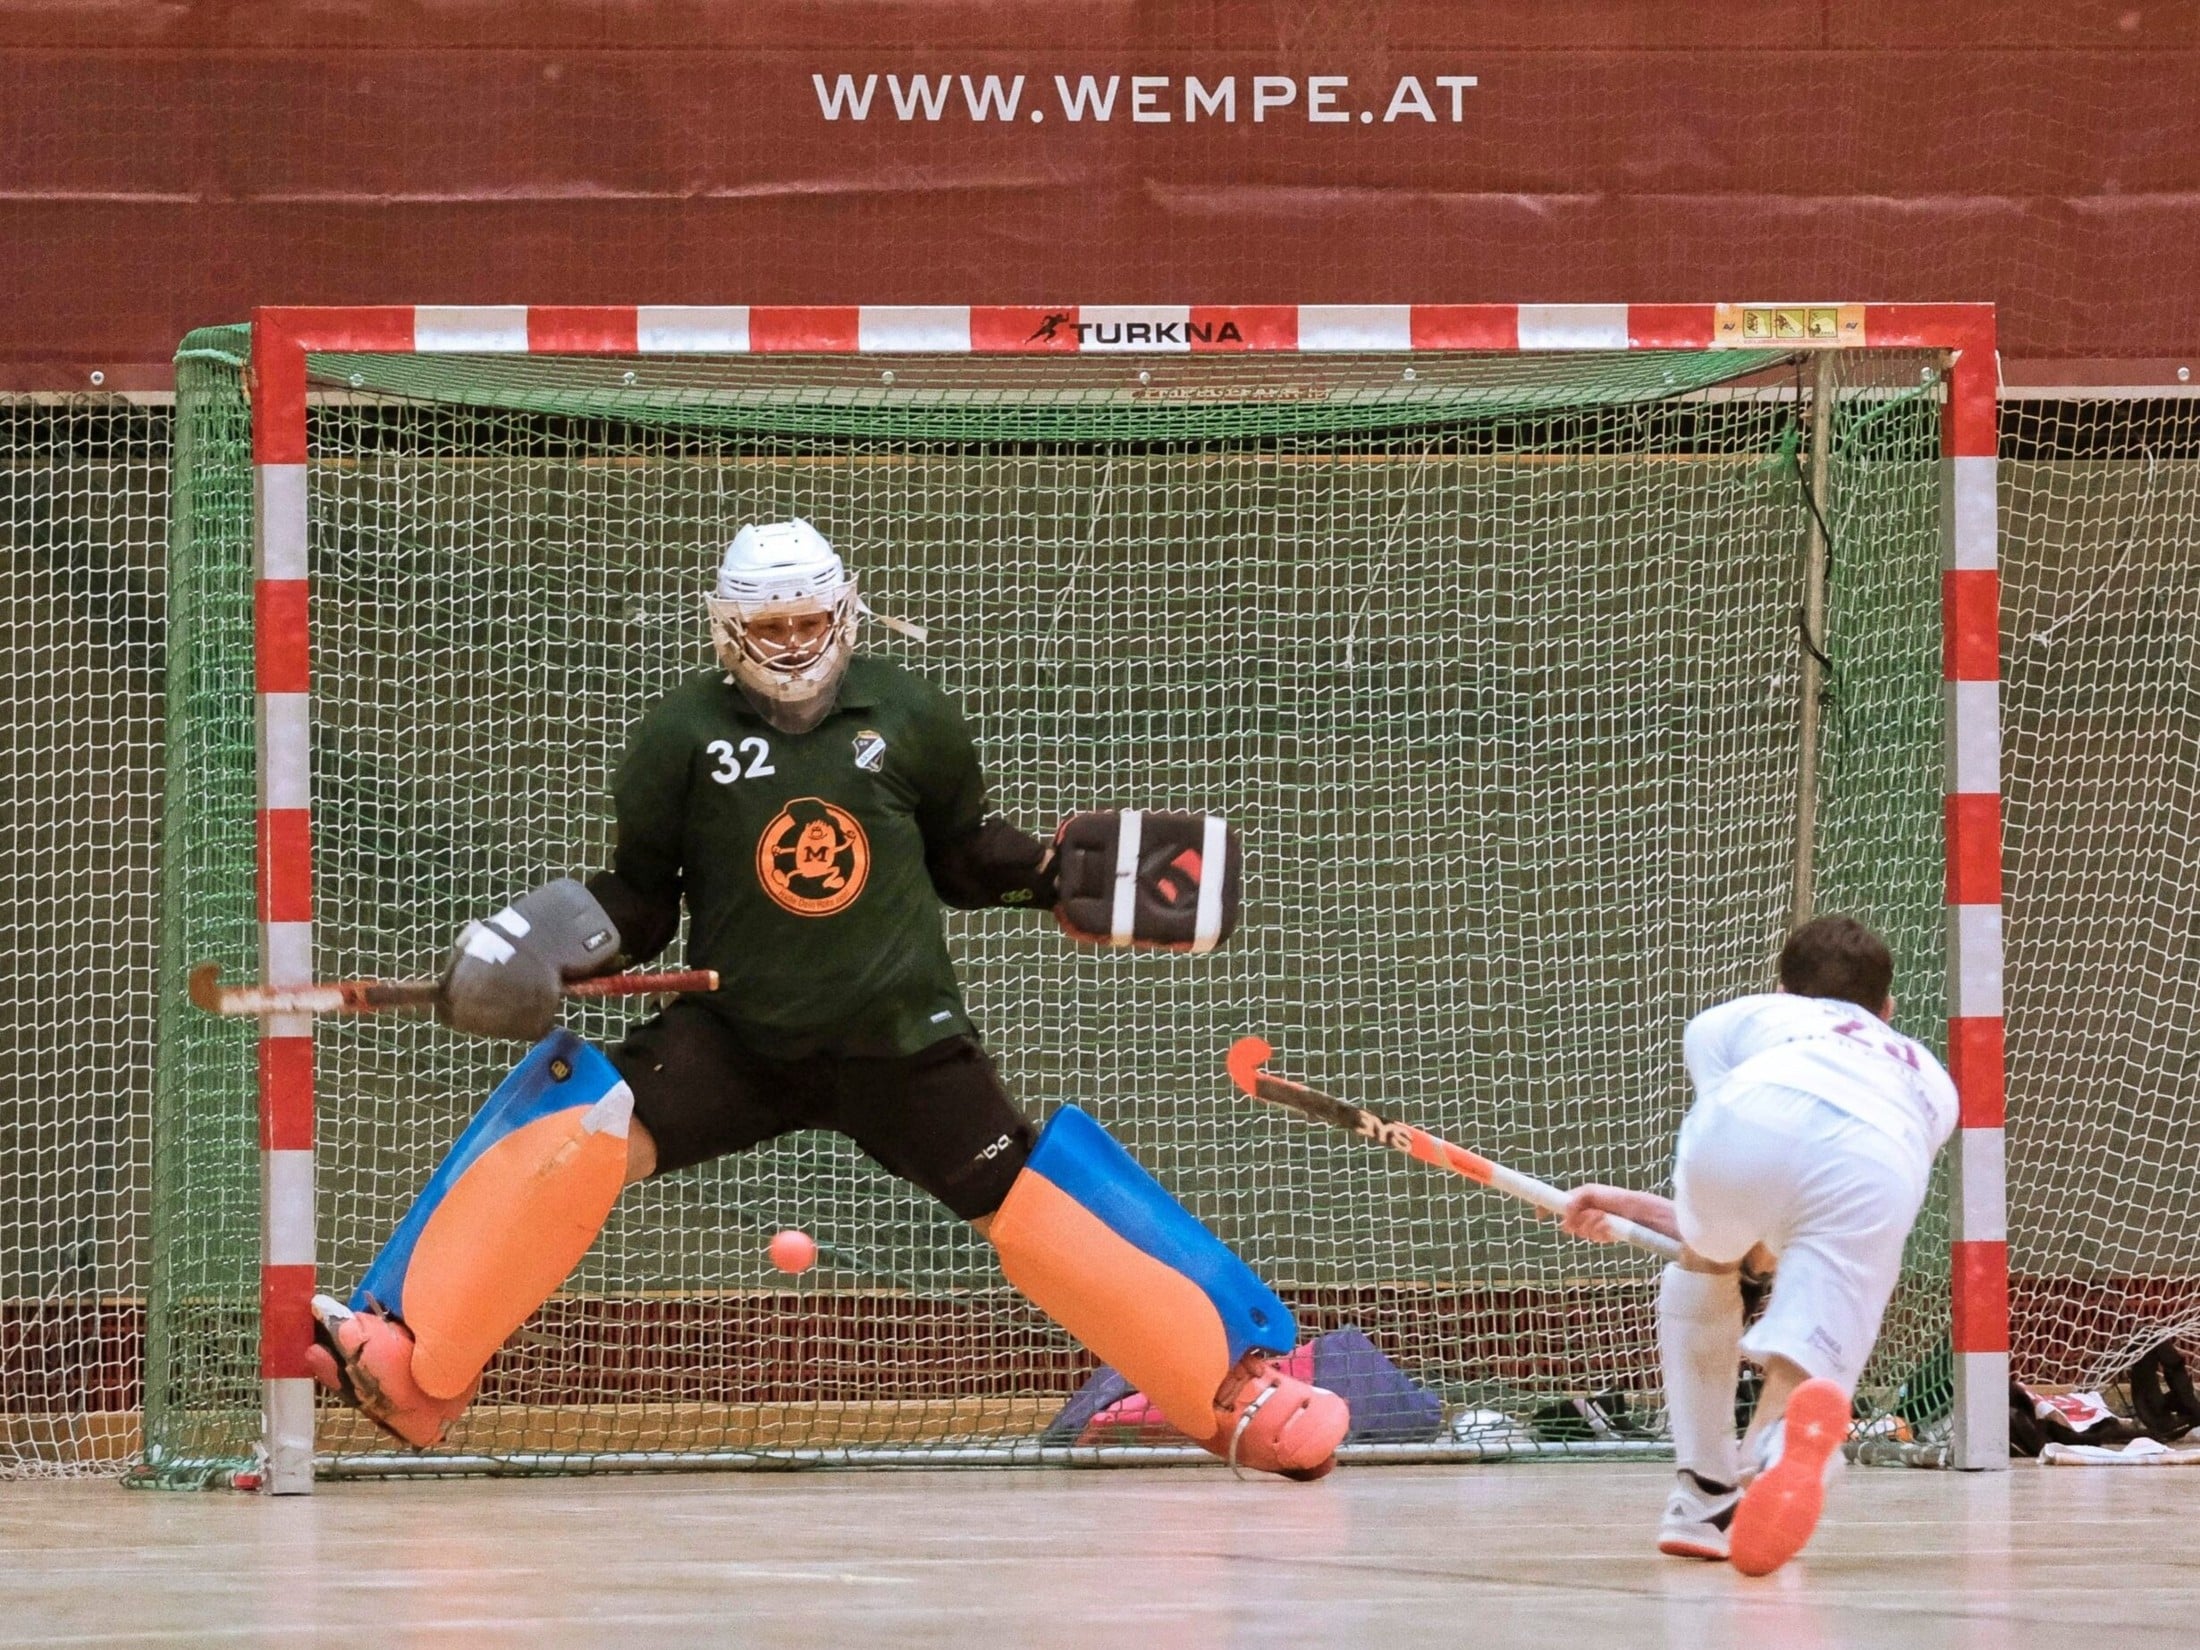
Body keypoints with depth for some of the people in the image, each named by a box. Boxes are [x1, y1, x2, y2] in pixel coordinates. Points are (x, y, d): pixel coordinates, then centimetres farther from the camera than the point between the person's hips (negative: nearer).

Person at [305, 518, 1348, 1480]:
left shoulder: (909, 719, 2)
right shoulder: (682, 736, -1)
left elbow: (957, 855, 16)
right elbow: (642, 899, 5)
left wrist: (1052, 870, 0)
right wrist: (571, 943, -13)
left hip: (899, 1039, 0)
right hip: (733, 1035, 0)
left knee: (1029, 1206, -7)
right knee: (577, 1126, -23)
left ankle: (1239, 1383, 6)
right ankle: (410, 1366, -21)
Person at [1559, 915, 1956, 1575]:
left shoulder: (1731, 1020, 39)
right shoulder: (1929, 1081, 47)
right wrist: (1634, 1206, 48)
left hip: (1750, 1121, 0)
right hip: (1881, 1169, 0)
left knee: (1704, 1259, 33)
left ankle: (1704, 1498, 31)